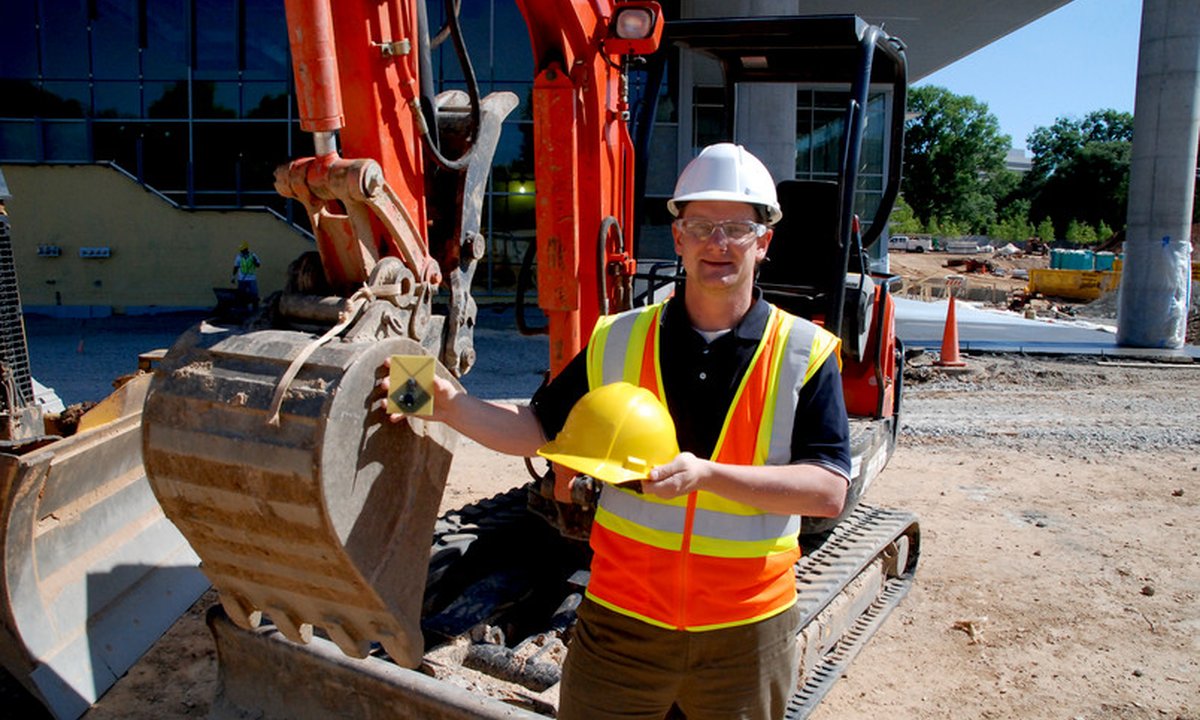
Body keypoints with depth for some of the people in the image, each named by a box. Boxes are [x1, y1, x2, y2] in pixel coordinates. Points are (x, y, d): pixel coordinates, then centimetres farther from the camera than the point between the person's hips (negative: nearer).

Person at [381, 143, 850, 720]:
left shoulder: (806, 354, -7)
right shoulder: (618, 341, 0)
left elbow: (830, 490, -14)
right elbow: (537, 429, 6)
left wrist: (707, 474, -26)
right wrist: (451, 406, -11)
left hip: (746, 629, 0)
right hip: (623, 619, 1)